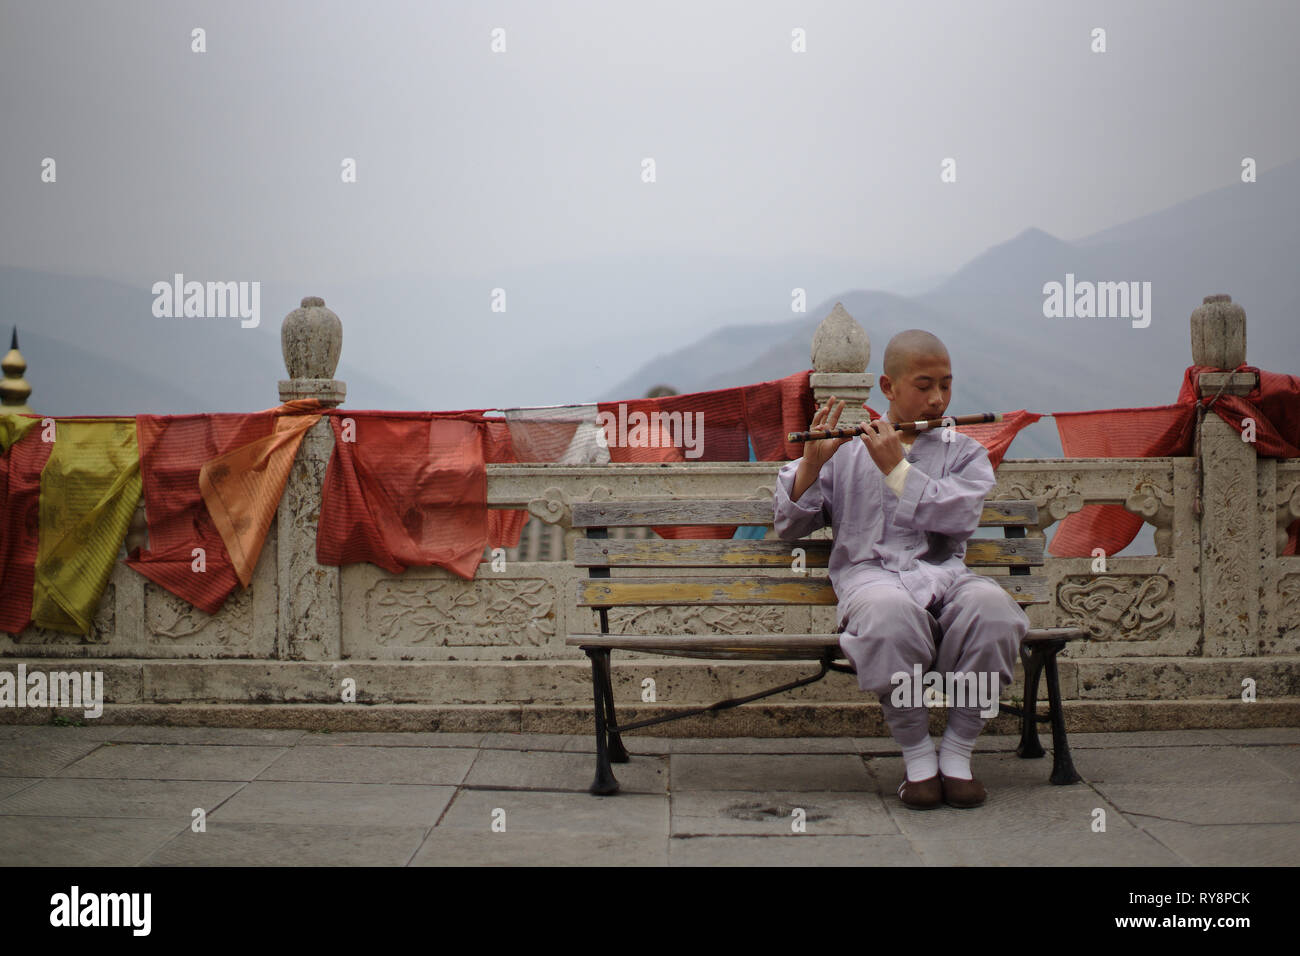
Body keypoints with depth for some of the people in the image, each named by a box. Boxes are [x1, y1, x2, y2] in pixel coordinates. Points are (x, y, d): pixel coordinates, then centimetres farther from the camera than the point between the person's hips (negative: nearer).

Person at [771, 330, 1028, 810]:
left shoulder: (965, 452, 18)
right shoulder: (845, 450, 16)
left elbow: (960, 517, -4)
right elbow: (789, 527, 11)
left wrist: (897, 468, -7)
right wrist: (810, 464, -4)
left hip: (943, 572, 2)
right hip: (870, 572, -2)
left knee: (991, 606, -34)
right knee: (890, 611, -40)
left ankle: (957, 751, -16)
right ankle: (916, 753, -18)